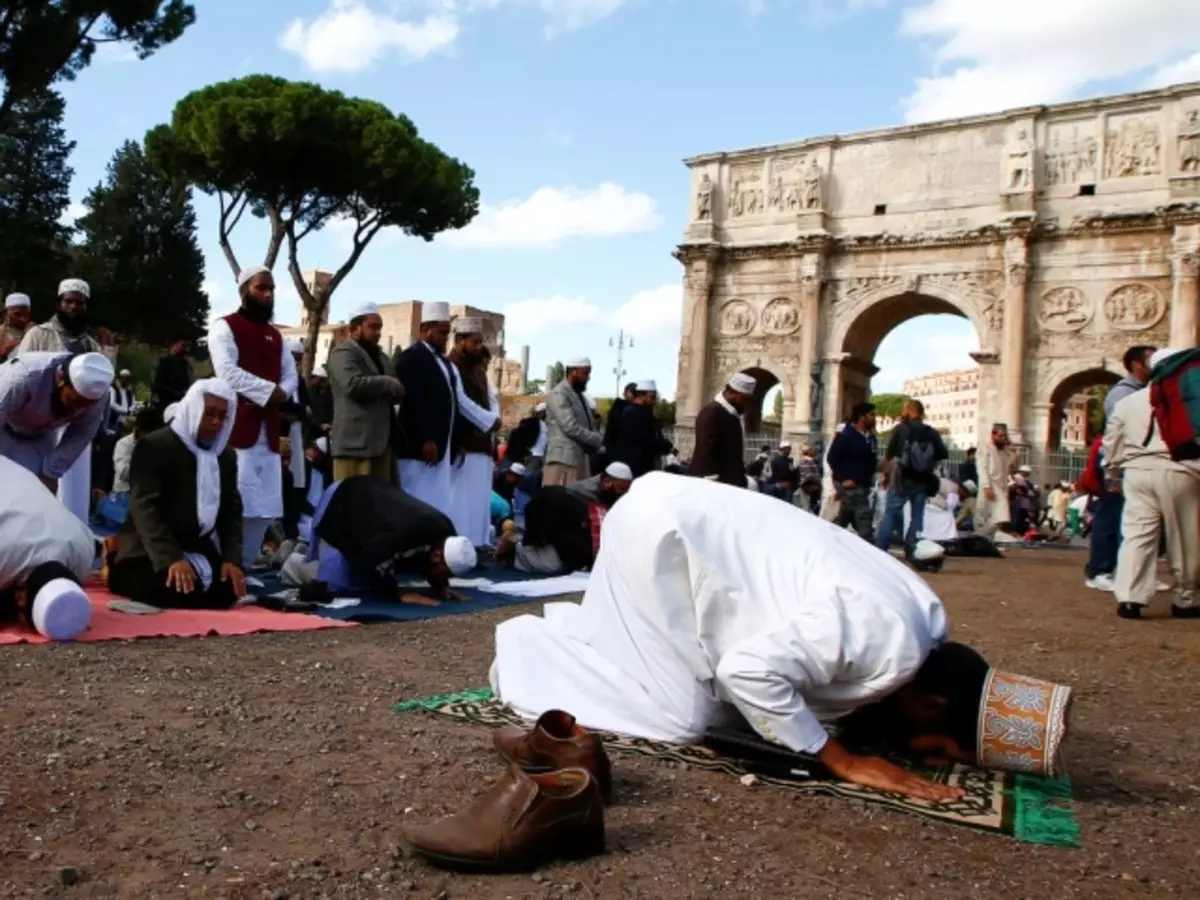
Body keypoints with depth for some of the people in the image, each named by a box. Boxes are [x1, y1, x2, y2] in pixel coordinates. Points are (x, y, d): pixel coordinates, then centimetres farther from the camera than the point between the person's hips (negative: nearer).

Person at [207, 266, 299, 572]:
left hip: (268, 430, 7)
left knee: (266, 507, 7)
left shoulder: (275, 335, 21)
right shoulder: (225, 327, -1)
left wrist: (278, 395, -7)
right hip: (236, 427, -7)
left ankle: (244, 565, 16)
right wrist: (269, 390, -13)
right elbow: (227, 372, -14)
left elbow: (291, 377, 14)